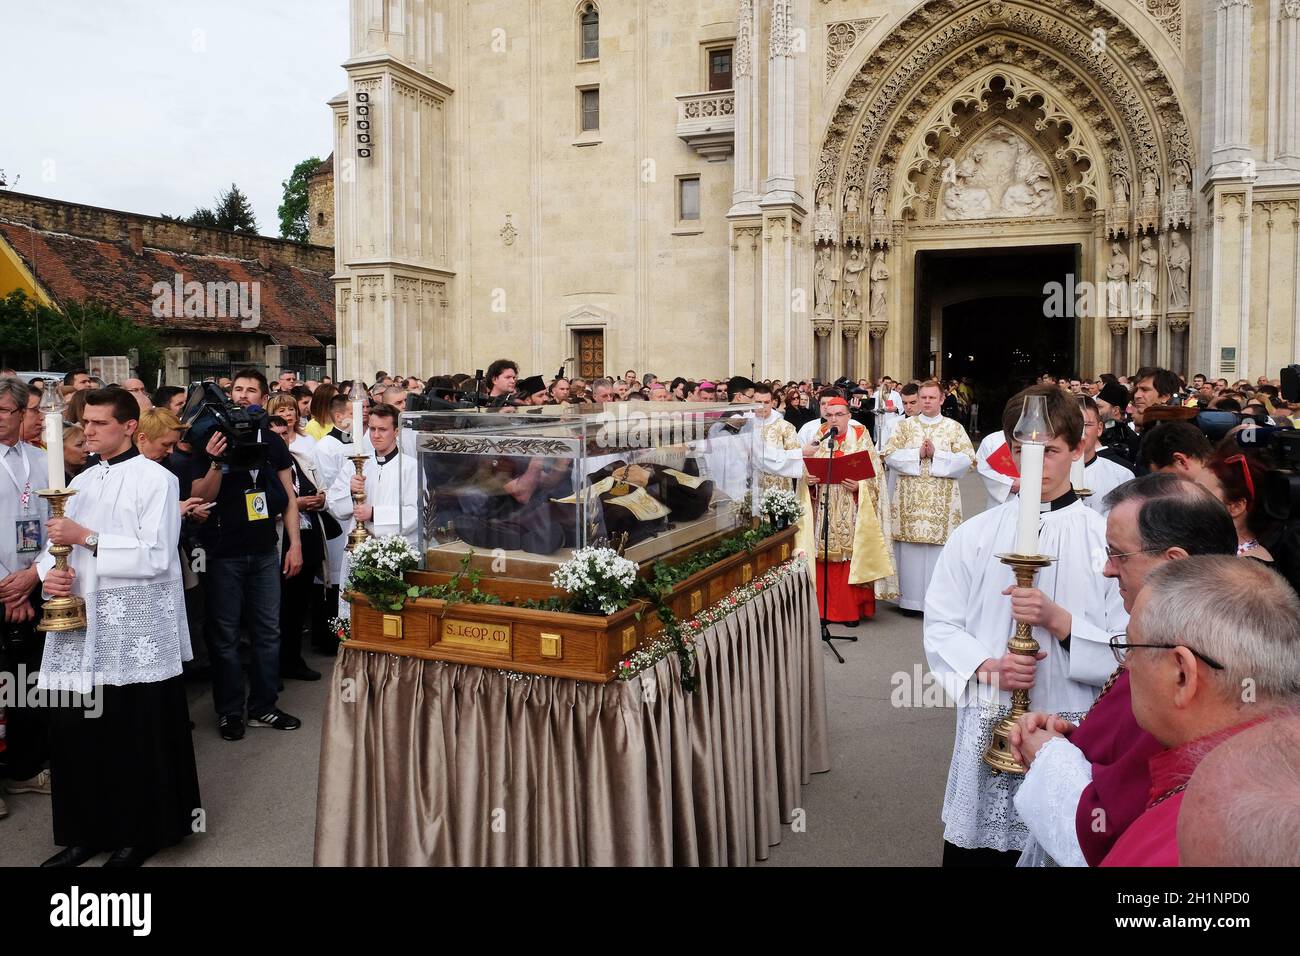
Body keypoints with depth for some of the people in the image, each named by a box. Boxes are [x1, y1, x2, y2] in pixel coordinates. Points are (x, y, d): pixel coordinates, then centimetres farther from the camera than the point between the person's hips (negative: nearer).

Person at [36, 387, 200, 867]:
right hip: (79, 627, 6)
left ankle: (139, 834, 18)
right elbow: (58, 544, 13)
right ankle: (85, 832, 22)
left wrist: (88, 538, -15)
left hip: (135, 632, -6)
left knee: (135, 736, 3)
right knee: (74, 731, 7)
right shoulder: (81, 482, 15)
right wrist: (50, 571, -8)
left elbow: (157, 555, -14)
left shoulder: (156, 479, -5)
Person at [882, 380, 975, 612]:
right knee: (910, 548, 2)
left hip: (942, 500, -1)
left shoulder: (954, 428, 6)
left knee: (939, 548, -2)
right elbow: (889, 455, 0)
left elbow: (967, 459, -3)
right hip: (909, 499, 1)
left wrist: (936, 454, -12)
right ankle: (910, 599, 11)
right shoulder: (904, 425, 9)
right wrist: (917, 454, -11)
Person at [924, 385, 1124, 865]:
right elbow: (940, 626, 3)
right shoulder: (973, 534, 4)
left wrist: (1058, 619, -18)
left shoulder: (1107, 538, -1)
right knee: (974, 849, 9)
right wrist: (986, 665, -14)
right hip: (987, 724, 1)